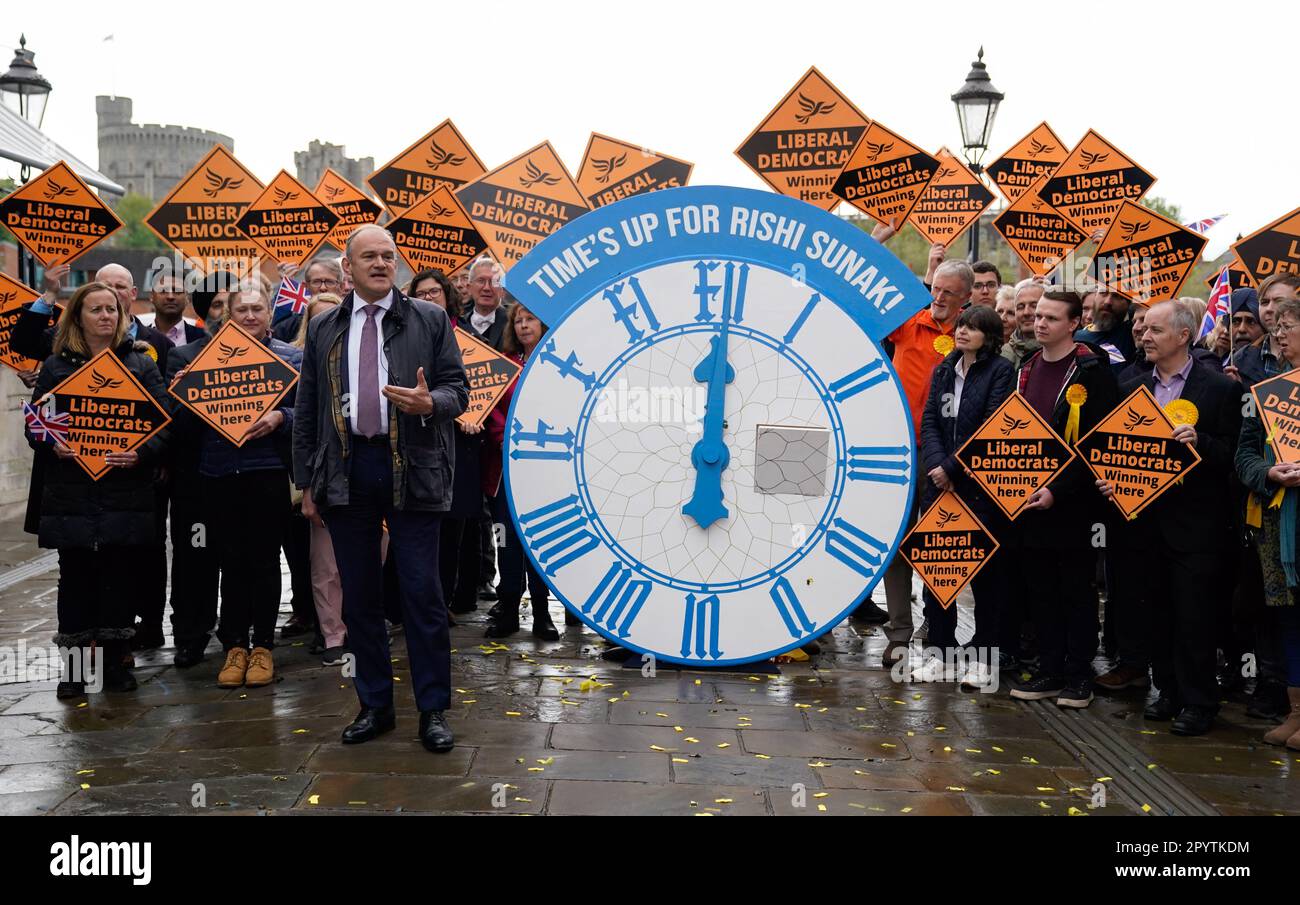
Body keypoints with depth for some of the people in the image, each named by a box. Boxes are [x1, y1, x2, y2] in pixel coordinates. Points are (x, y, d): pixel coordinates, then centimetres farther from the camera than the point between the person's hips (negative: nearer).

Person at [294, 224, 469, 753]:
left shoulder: (430, 321, 5)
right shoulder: (324, 329, 12)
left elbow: (458, 390, 4)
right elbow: (306, 410, 13)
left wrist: (429, 403, -19)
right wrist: (306, 482, 9)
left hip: (412, 470, -2)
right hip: (346, 471, 3)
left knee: (422, 593, -2)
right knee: (359, 596, 8)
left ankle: (433, 710, 8)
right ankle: (374, 706, 19)